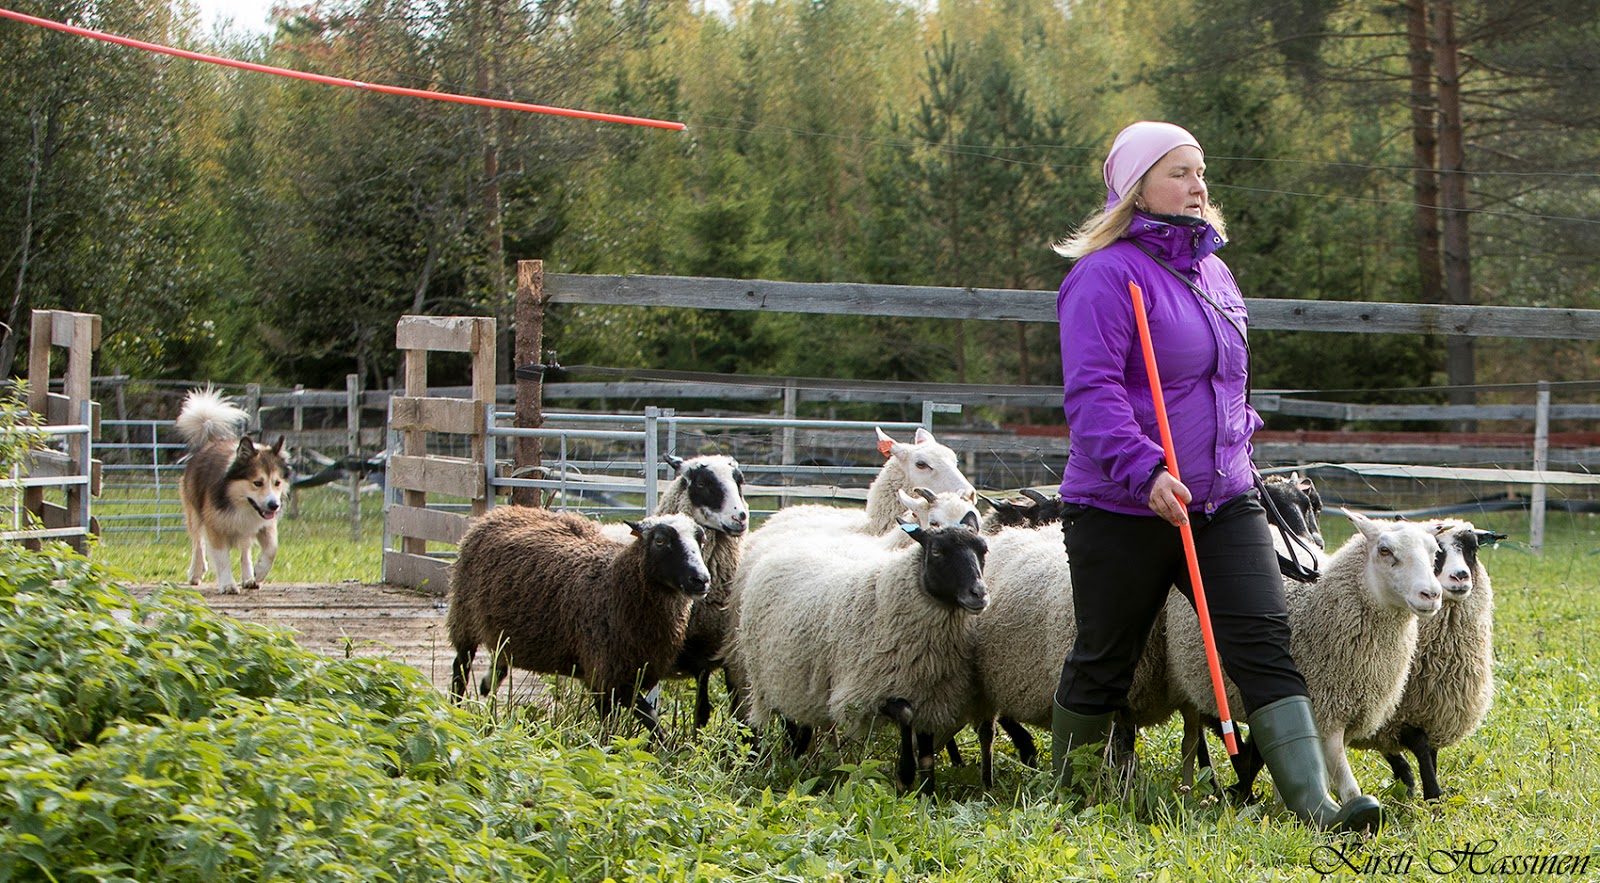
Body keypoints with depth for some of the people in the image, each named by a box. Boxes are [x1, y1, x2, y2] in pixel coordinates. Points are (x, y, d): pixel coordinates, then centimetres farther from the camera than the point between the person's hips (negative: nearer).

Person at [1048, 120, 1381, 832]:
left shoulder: (1210, 269, 14)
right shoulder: (1108, 275, -12)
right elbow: (1091, 392, -22)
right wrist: (1143, 470, -33)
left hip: (1223, 501, 6)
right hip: (1121, 509, -6)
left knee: (1264, 641, -9)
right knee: (1104, 661, 7)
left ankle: (1315, 803, -18)